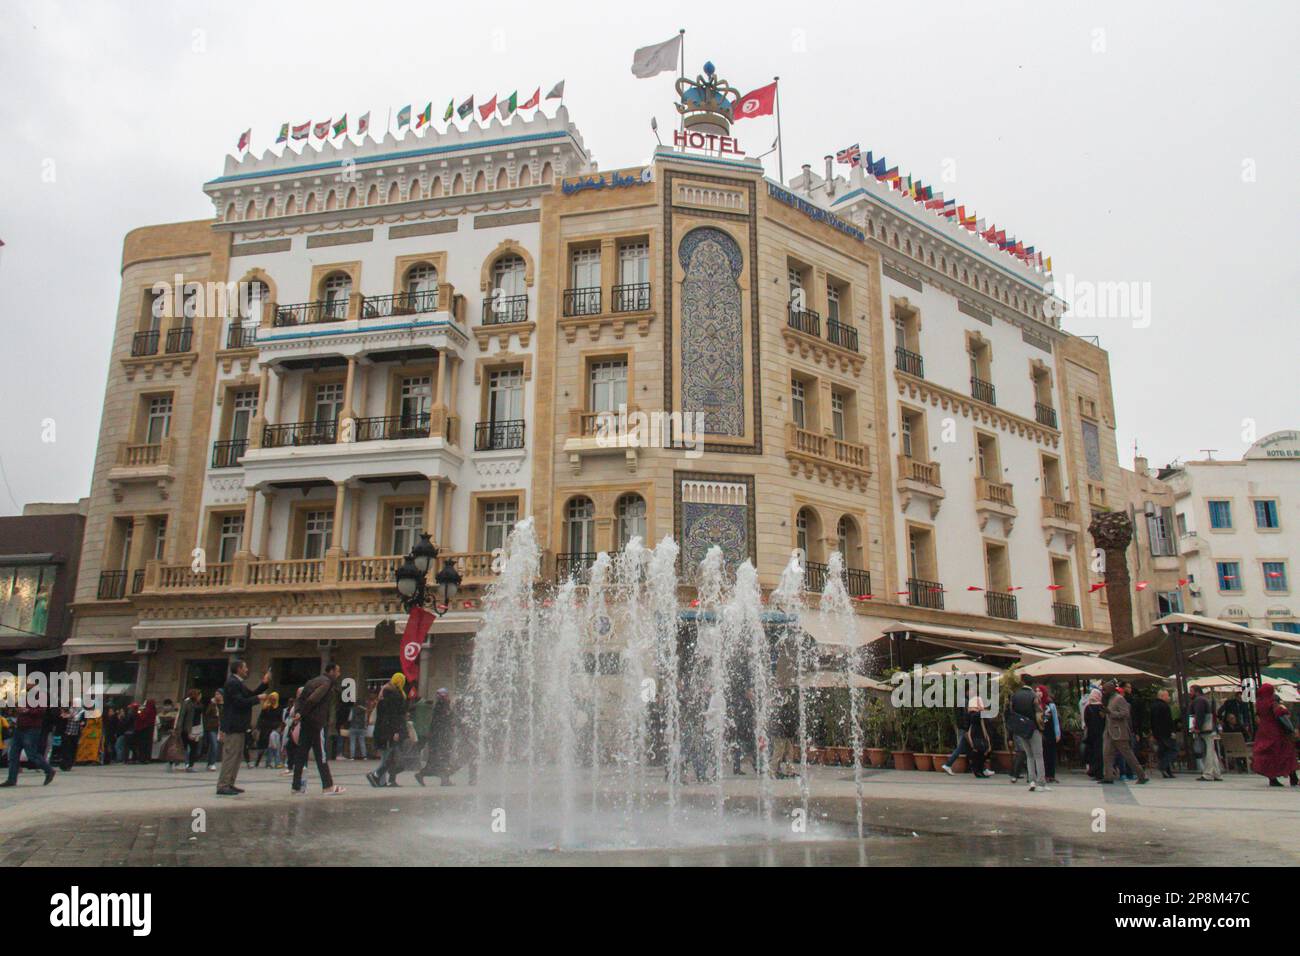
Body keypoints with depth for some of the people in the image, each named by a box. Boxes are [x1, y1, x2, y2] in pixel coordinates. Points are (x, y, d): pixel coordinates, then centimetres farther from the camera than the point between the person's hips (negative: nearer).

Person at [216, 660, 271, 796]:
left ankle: (229, 784, 18)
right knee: (230, 756, -8)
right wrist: (258, 698, -13)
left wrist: (265, 683, 11)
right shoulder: (232, 683, -14)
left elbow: (250, 695, 18)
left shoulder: (238, 683, 18)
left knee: (237, 755, 13)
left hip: (238, 726, 11)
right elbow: (240, 702, -21)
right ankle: (223, 786, -5)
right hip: (233, 726, -11)